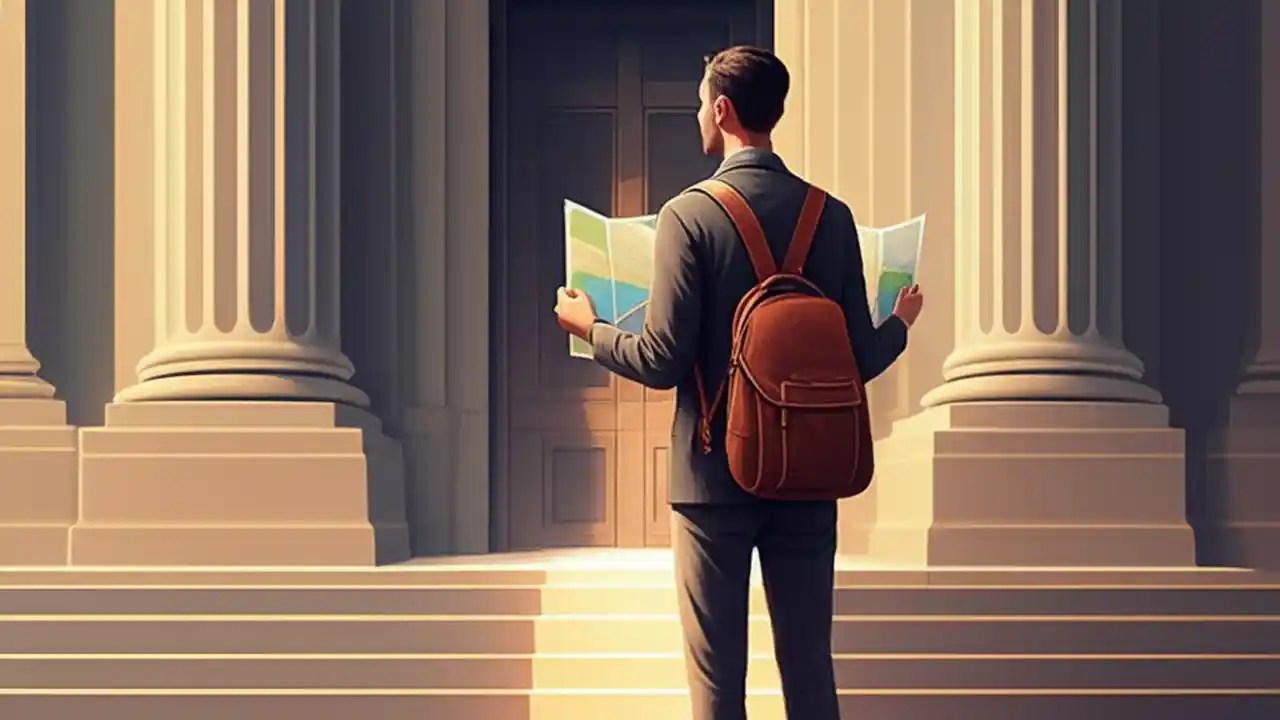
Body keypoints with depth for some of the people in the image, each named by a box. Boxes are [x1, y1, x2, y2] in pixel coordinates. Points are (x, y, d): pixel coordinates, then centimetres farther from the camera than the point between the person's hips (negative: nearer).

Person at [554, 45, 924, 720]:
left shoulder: (689, 215, -10)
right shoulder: (831, 215, 1)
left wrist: (590, 328, 6)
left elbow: (664, 361, -13)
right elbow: (857, 360, 2)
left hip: (714, 476, -3)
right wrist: (900, 324, 24)